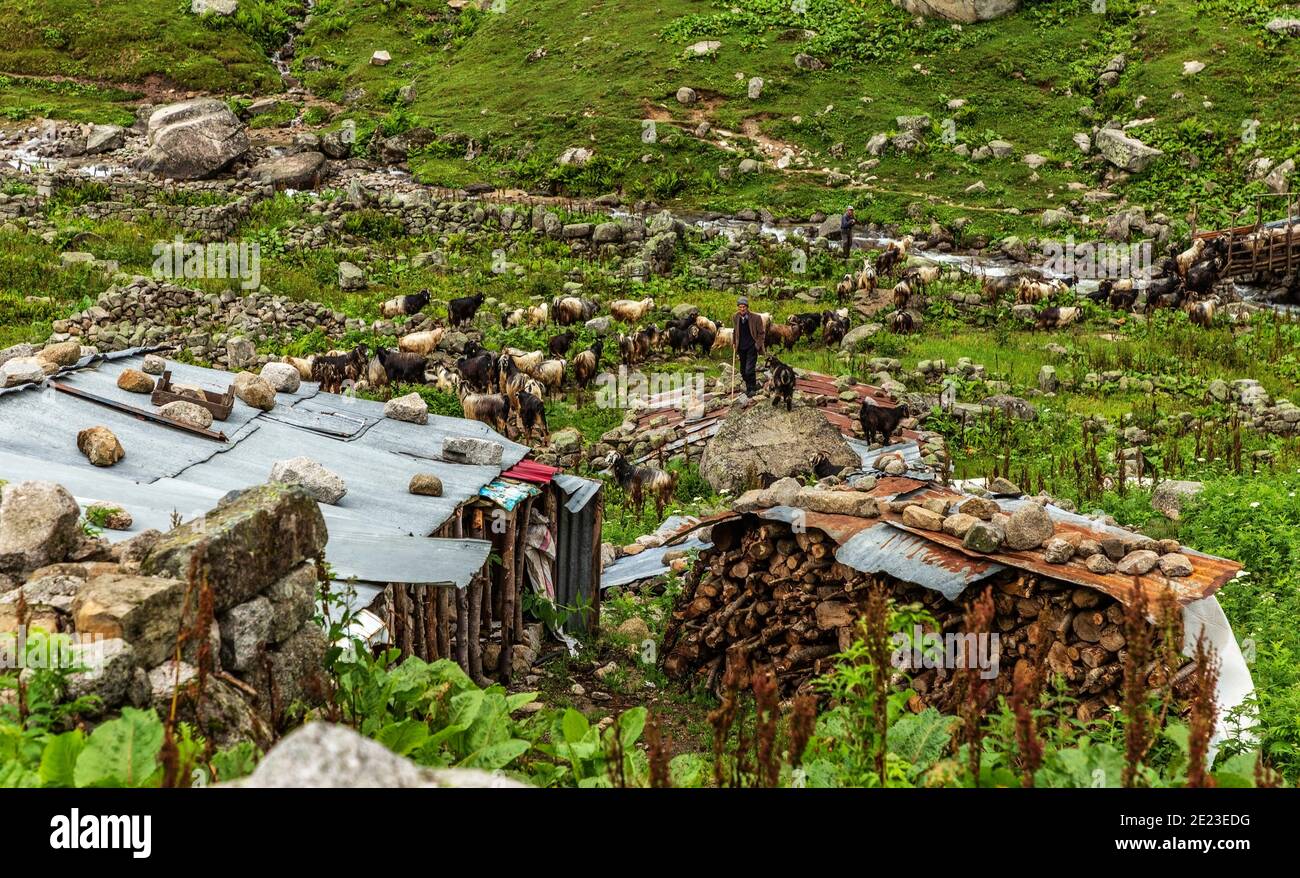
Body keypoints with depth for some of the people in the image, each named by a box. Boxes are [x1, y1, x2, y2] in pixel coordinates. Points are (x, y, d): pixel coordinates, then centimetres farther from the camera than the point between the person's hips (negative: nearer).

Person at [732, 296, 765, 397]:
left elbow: (761, 333, -2)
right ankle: (748, 387, 30)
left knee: (749, 370, -12)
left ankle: (752, 388, 5)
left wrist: (758, 345, -9)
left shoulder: (756, 318, -9)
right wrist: (734, 343, 12)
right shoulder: (735, 318, 3)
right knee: (743, 371, 12)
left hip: (752, 347, -5)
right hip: (741, 348, 5)